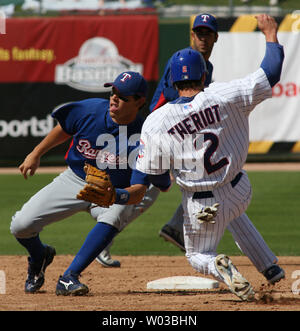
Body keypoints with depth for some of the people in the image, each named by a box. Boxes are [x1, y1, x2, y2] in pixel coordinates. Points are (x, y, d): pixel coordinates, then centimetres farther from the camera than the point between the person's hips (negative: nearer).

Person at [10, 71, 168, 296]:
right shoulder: (89, 110, -18)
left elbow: (139, 192, -32)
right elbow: (64, 130, 5)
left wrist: (115, 196, -52)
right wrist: (36, 154, 11)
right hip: (73, 181, 3)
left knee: (112, 217, -39)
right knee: (20, 226, -11)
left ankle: (69, 278, -32)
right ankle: (39, 257, 27)